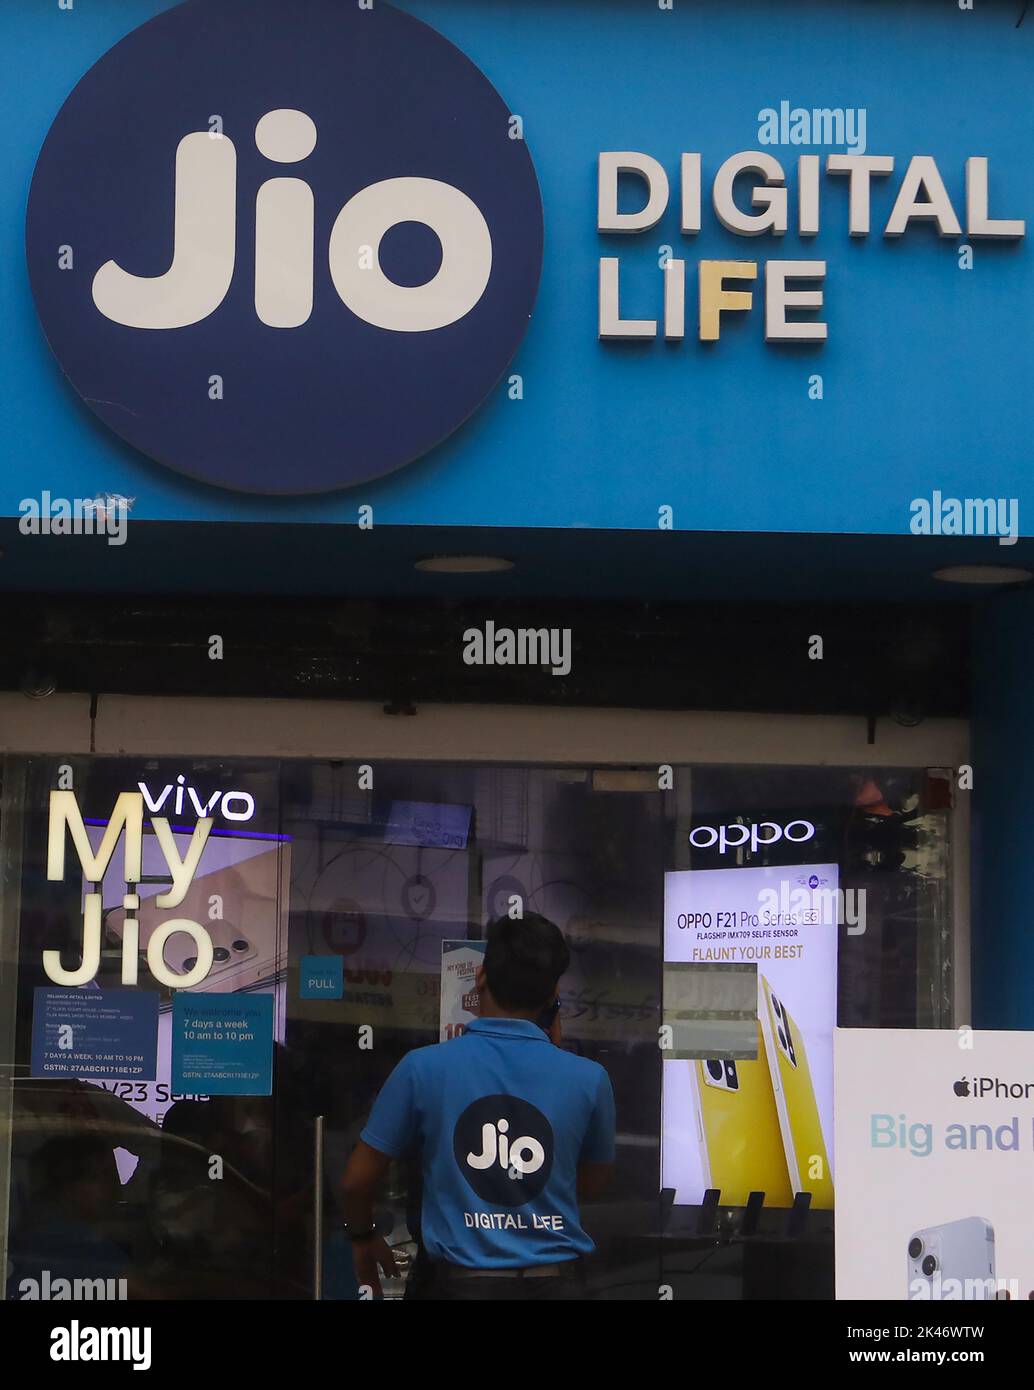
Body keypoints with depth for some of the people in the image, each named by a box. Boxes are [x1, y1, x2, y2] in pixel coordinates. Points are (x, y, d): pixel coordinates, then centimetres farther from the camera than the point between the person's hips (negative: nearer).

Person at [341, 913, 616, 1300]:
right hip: (556, 1281, 2)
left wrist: (363, 1238, 19)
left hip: (463, 1281, -2)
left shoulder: (423, 1068, -10)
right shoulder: (588, 1079, -6)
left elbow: (357, 1181, -3)